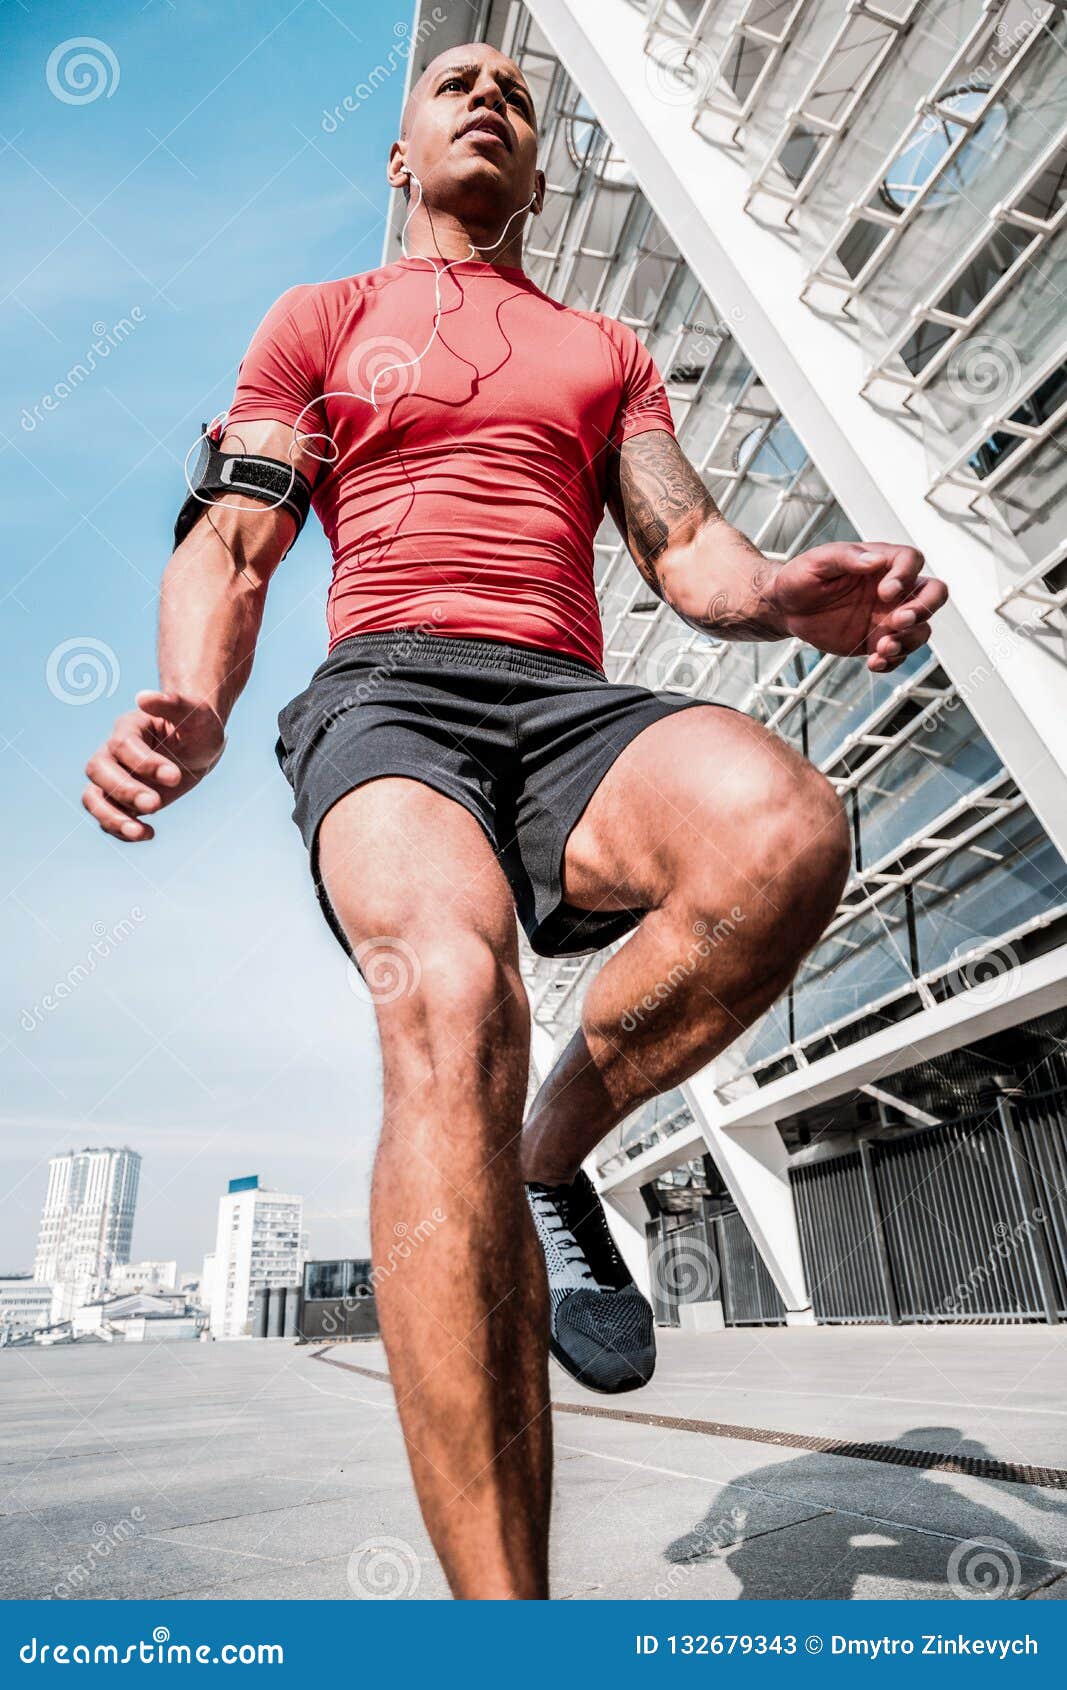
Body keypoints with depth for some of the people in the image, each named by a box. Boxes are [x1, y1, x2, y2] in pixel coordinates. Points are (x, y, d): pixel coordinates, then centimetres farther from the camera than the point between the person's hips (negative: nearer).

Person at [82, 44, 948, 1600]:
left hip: (572, 704, 3)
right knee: (449, 992, -35)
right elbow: (232, 544, 12)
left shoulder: (605, 351, 31)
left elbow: (688, 550, 17)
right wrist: (192, 702, -11)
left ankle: (550, 1164, -8)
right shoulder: (319, 320, 25)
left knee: (786, 827, -33)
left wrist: (780, 592, -9)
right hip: (383, 693, -2)